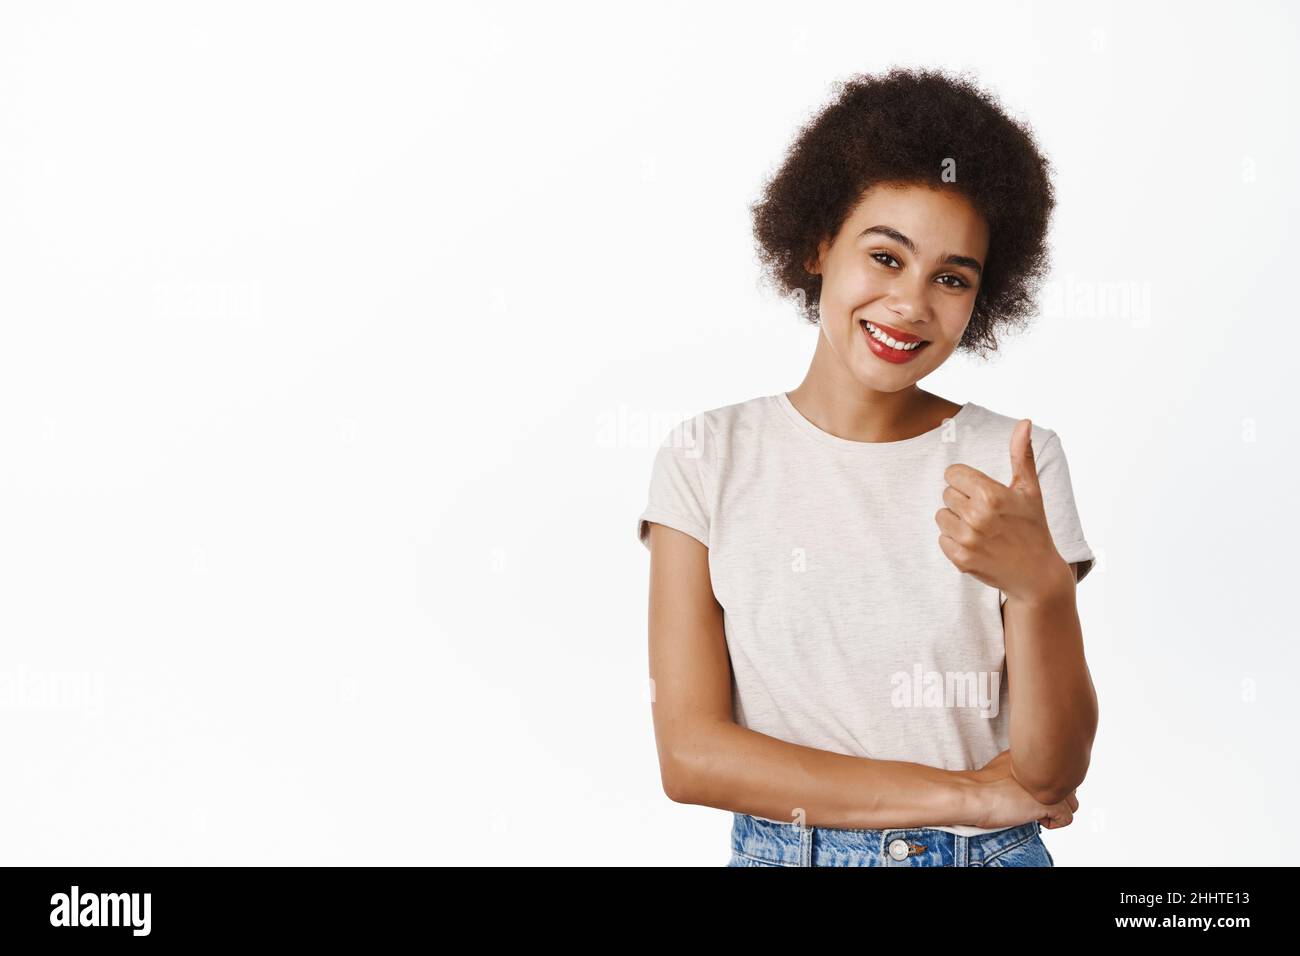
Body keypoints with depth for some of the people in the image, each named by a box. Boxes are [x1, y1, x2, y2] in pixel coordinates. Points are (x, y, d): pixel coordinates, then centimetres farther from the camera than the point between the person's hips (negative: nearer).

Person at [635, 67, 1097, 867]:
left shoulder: (1016, 461, -6)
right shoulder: (710, 457, -7)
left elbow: (1055, 771, -10)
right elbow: (691, 755, -12)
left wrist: (1041, 586, -28)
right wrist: (968, 794, -12)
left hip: (994, 856, 1)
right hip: (781, 852, 0)